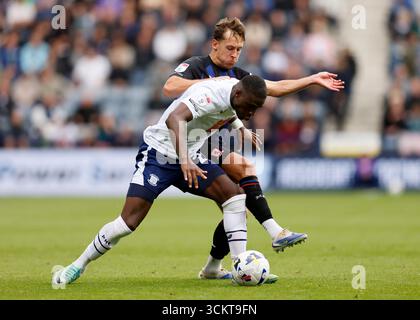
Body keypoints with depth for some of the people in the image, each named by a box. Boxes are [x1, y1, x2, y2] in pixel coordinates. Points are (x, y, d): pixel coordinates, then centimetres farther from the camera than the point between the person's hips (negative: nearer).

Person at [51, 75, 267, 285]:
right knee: (129, 222, -13)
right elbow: (174, 119, -47)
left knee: (234, 194, -12)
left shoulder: (236, 100, -2)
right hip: (158, 153, -7)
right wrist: (184, 161, -58)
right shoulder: (210, 94, -29)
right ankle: (77, 266, 6)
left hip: (189, 158, 8)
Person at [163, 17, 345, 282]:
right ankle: (276, 233, -34)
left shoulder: (237, 76, 16)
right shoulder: (195, 66, -6)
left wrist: (312, 80, 9)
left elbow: (275, 88, 16)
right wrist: (210, 82, -23)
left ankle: (212, 268, 16)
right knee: (245, 167, -28)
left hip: (218, 148, 8)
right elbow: (170, 88, -24)